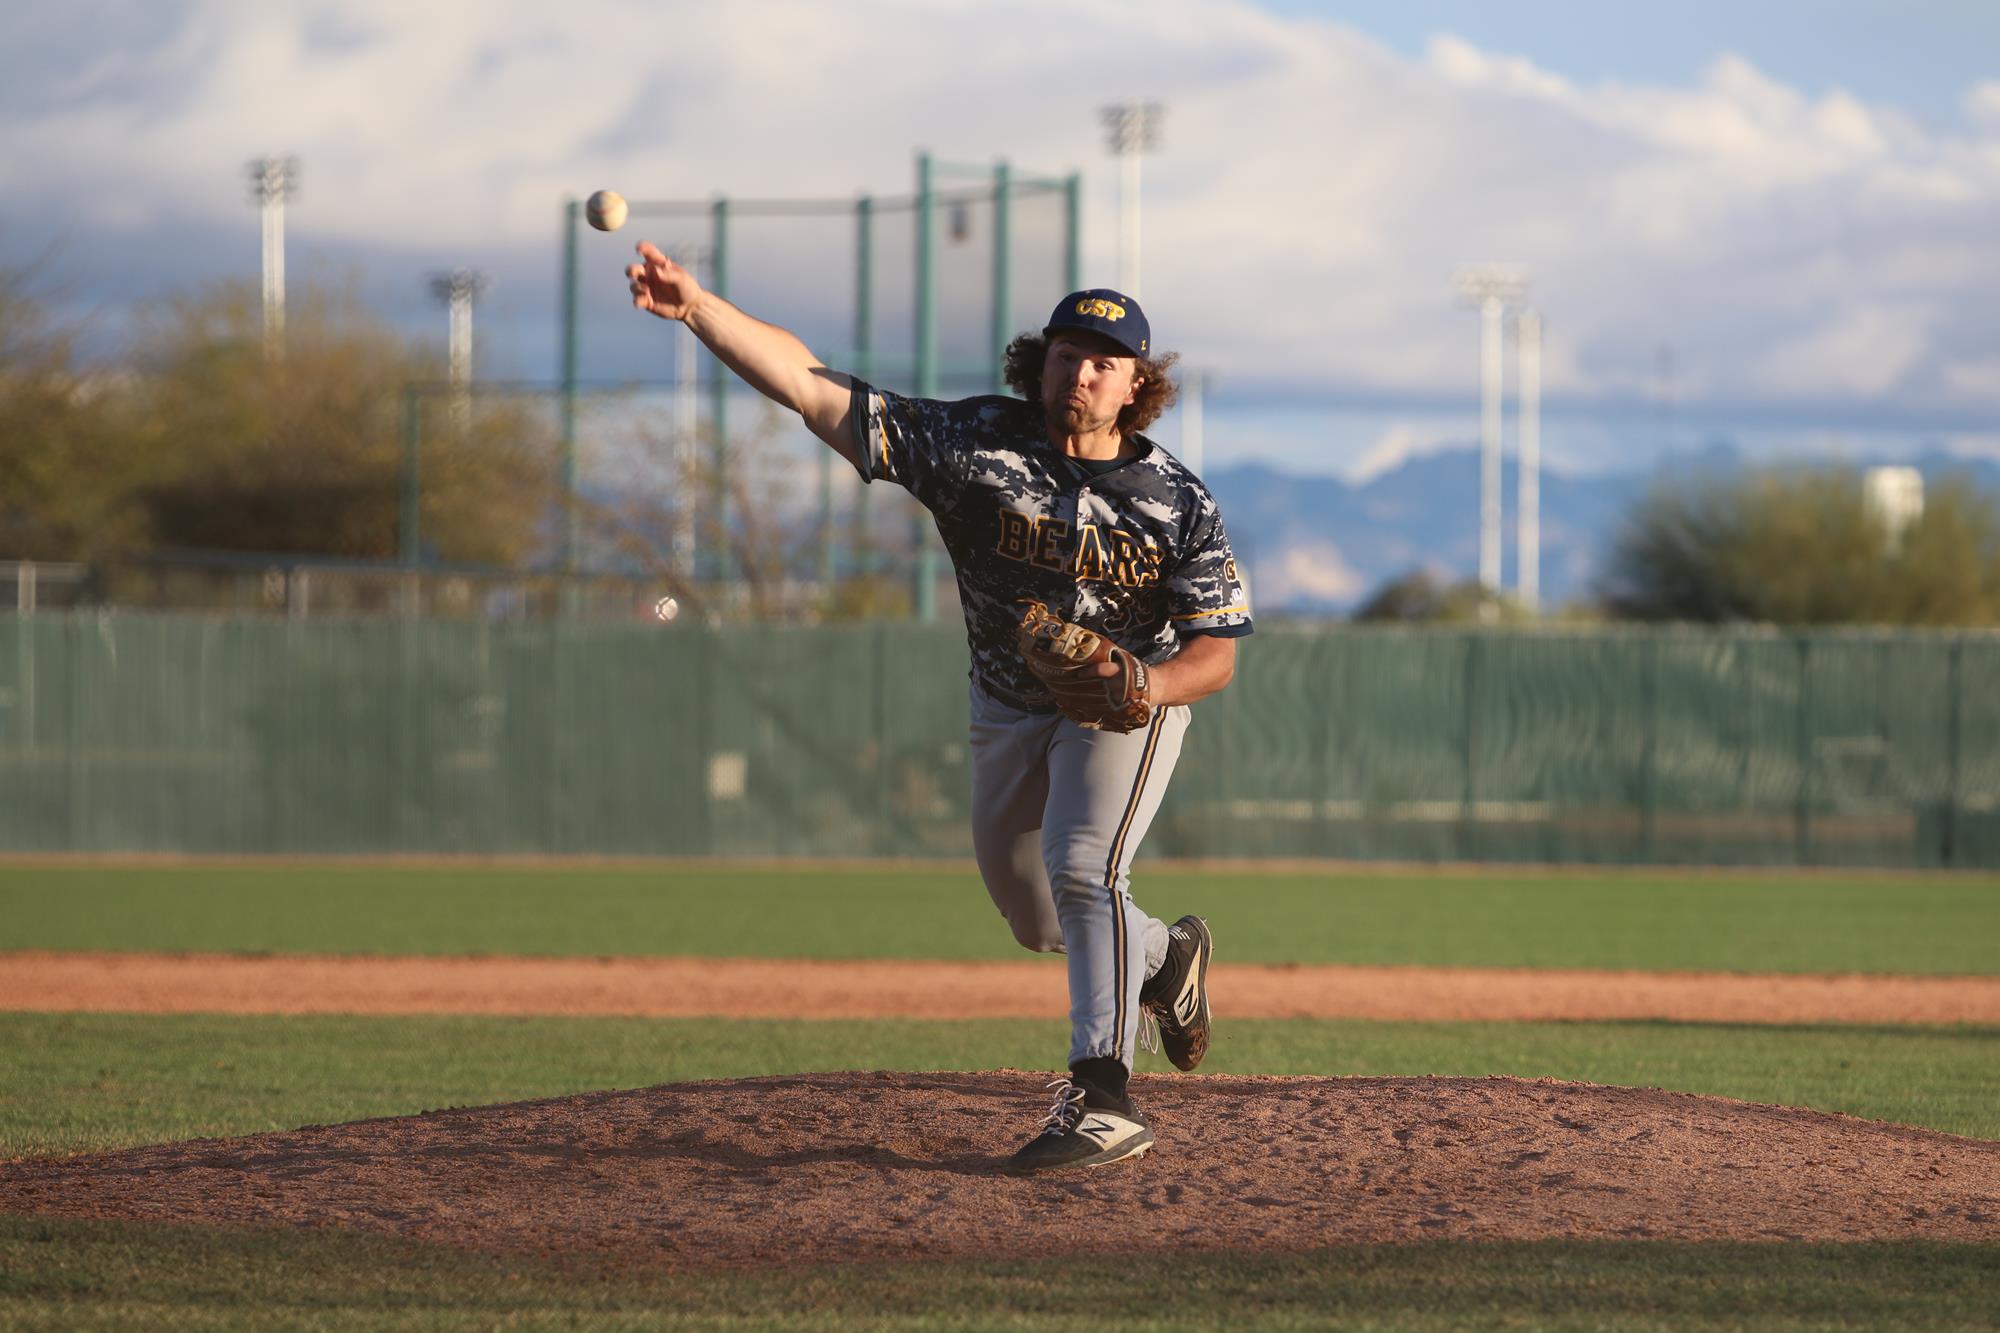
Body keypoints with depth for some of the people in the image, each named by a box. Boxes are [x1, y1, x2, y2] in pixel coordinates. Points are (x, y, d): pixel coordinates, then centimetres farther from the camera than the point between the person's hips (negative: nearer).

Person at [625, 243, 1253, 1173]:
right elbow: (813, 391, -27)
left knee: (1082, 864, -26)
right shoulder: (973, 444, -21)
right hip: (1007, 709, 4)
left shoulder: (1179, 504, -21)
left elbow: (1215, 652, -16)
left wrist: (1141, 686, -39)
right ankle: (1167, 958, 46)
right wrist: (698, 310, -39)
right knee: (1037, 920, 15)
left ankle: (1103, 1100, -25)